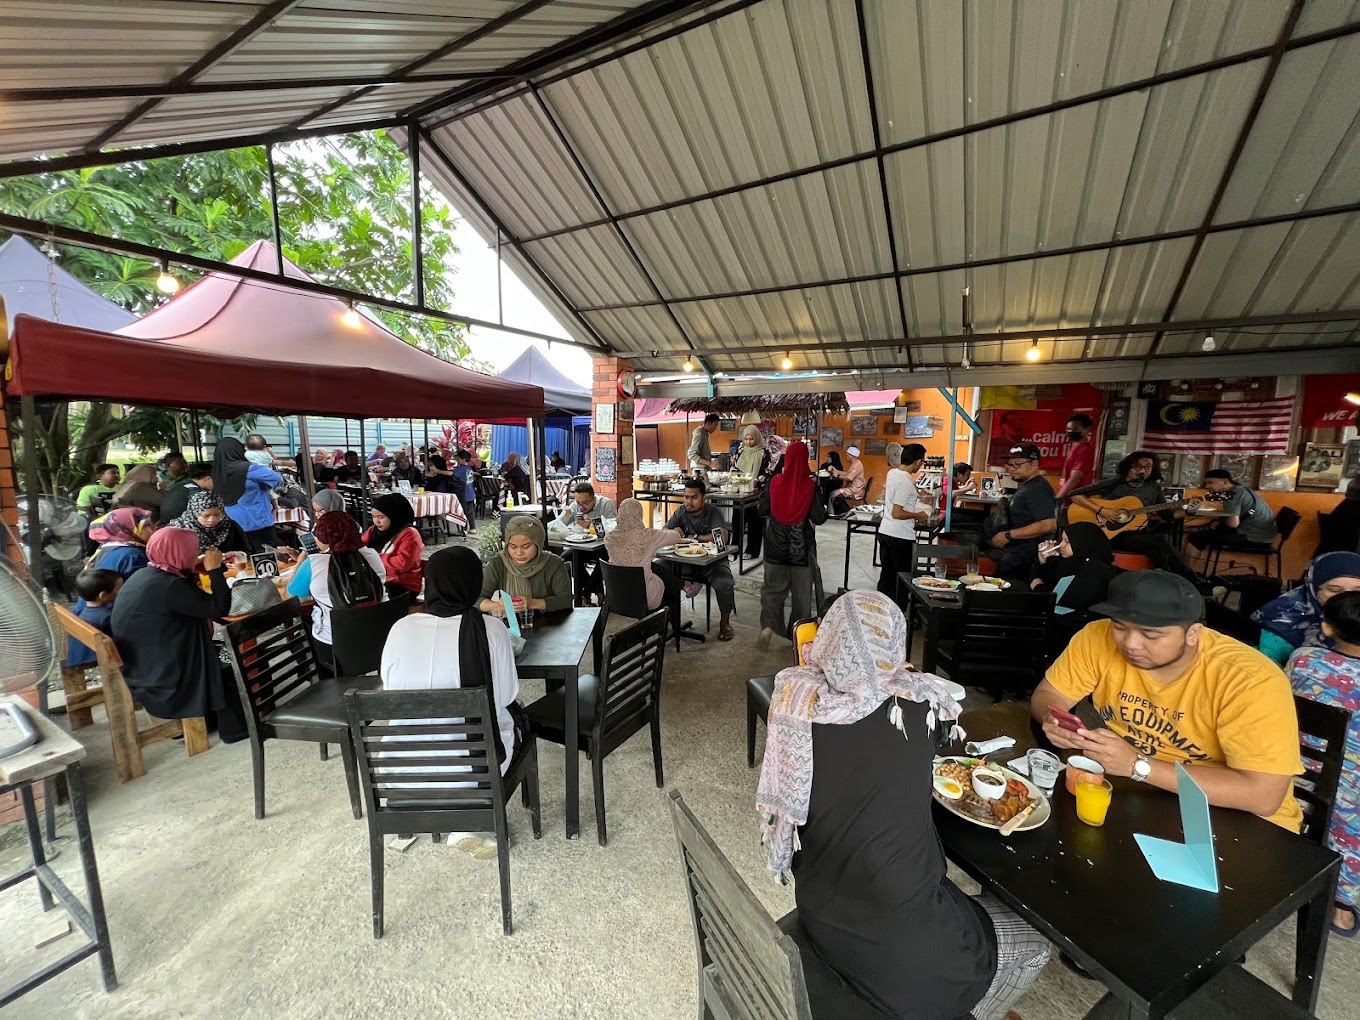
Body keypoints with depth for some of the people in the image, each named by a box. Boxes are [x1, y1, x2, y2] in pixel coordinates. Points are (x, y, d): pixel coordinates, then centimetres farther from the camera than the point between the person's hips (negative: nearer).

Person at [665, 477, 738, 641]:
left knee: (724, 584, -31)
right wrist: (674, 533, -25)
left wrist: (694, 537, -15)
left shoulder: (713, 512, -8)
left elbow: (722, 537, -23)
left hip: (712, 560, -3)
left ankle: (724, 622, -2)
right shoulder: (681, 513, 3)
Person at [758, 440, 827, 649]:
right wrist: (825, 511, 10)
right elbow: (818, 518, -11)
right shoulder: (810, 486, -14)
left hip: (776, 545, 2)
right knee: (801, 590, 15)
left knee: (773, 587, 13)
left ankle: (768, 625, -6)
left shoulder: (775, 482, -7)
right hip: (801, 547, -1)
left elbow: (762, 510, 2)